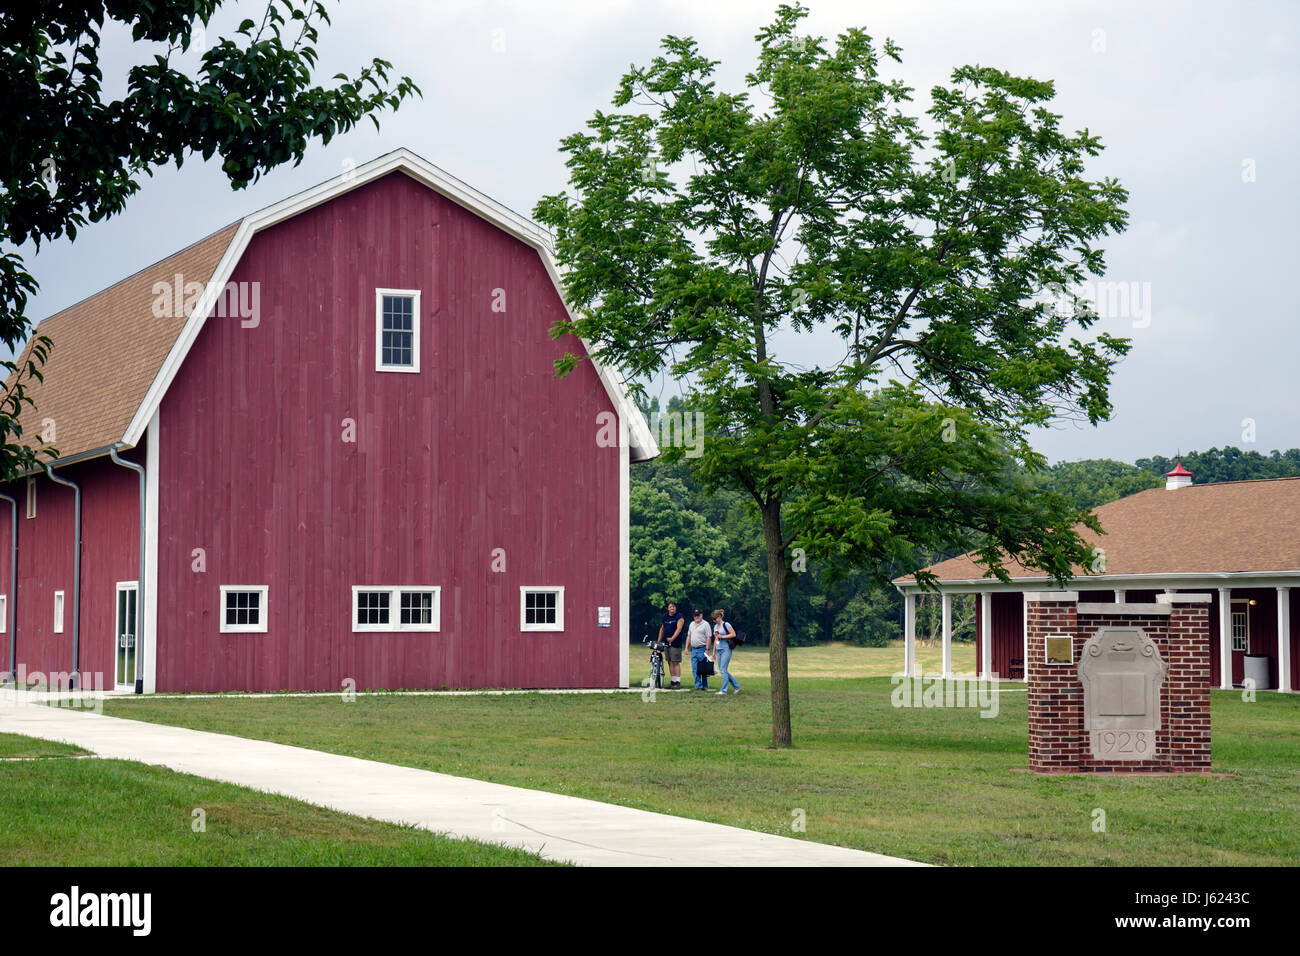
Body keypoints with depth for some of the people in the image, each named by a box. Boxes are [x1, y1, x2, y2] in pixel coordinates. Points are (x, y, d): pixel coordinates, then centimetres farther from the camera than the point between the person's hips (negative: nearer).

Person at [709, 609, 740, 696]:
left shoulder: (726, 625, -6)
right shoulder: (715, 626, 16)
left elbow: (733, 634, -12)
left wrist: (722, 636, -14)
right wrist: (714, 652, 21)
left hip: (726, 650, -8)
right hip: (719, 650, 8)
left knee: (723, 670, -11)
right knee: (722, 671, 6)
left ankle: (724, 690, -7)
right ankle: (737, 686, 16)